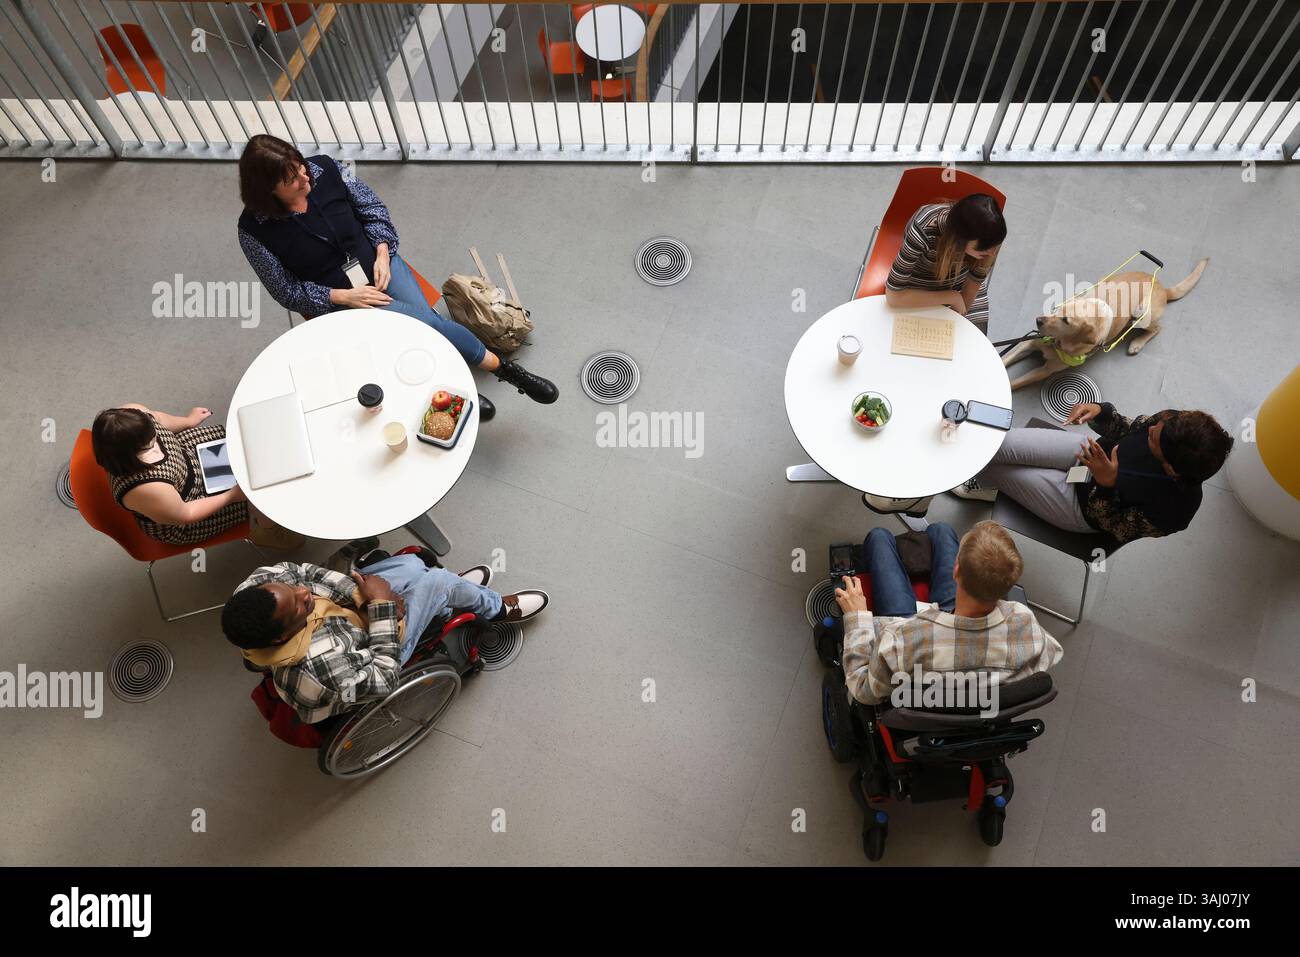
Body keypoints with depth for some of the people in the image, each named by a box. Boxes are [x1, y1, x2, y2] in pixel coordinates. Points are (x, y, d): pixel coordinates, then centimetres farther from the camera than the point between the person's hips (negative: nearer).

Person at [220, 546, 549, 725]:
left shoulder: (258, 585, -34)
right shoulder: (318, 672, -48)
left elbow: (300, 571, -15)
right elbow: (384, 675, -31)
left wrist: (360, 594, -24)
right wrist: (382, 605, -27)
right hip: (369, 653, -6)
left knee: (412, 563, 10)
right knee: (436, 580, -5)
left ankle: (447, 600, 46)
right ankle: (496, 608, 28)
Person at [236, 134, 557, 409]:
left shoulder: (323, 169, -10)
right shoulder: (255, 229, -17)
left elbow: (372, 207, 3)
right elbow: (288, 292, -9)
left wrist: (382, 253, -11)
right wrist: (344, 296, -19)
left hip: (378, 264, 3)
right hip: (336, 300, -3)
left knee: (422, 315, -26)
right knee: (424, 322, -24)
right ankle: (504, 369, -12)